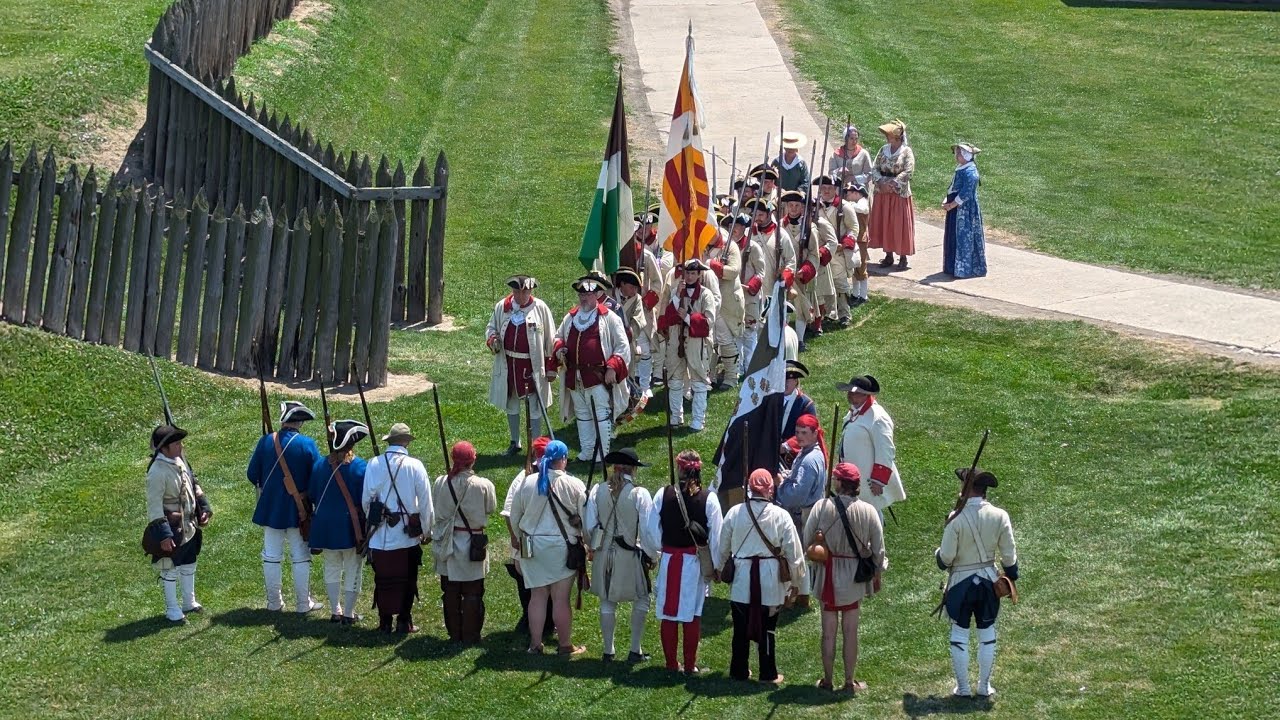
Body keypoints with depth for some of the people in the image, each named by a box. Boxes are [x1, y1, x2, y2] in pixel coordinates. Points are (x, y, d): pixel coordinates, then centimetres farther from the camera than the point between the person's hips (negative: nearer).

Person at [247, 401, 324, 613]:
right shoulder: (307, 444, -12)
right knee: (301, 557, 6)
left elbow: (252, 474, 1)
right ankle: (303, 603, 9)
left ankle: (274, 601, 17)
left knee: (271, 557, 11)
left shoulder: (266, 442, -6)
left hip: (270, 508, 2)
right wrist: (310, 496, 11)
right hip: (298, 510, -2)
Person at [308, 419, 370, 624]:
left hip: (326, 526, 3)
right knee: (353, 570, 8)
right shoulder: (360, 467, -14)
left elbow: (312, 497, 4)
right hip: (352, 527, -3)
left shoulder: (319, 465, -3)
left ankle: (335, 611, 22)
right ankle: (348, 613, 10)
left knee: (332, 569, 18)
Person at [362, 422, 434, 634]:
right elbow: (425, 501, -4)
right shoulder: (415, 466, -7)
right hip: (408, 534, -1)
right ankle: (404, 622, 12)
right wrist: (427, 530, 8)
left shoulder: (374, 464, -4)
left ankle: (385, 622, 12)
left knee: (383, 578, 9)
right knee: (407, 578, 10)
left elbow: (366, 499, 0)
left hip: (381, 535, 1)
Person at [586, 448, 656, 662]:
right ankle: (635, 650, 12)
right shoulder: (639, 494, -14)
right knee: (641, 600, 14)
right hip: (630, 556, -3)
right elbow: (647, 529, -11)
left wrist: (592, 548, 18)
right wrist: (650, 556, 2)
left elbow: (589, 525, 1)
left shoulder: (598, 491, -4)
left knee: (607, 602, 14)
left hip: (603, 554, 3)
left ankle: (607, 651, 17)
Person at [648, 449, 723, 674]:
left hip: (669, 560, 1)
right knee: (693, 615, 8)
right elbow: (716, 536, -6)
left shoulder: (663, 496, -8)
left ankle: (671, 663, 16)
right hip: (696, 563, -1)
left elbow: (653, 531, -1)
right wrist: (717, 565, 6)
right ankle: (690, 665, 13)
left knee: (669, 613, 10)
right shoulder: (709, 499, -11)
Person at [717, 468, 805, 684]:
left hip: (741, 578, 1)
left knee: (741, 628, 11)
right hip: (770, 581, -1)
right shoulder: (780, 516, -9)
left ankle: (738, 671, 19)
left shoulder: (734, 513, -4)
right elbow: (793, 551, -4)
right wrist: (796, 582, 7)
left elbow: (723, 547, 8)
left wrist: (719, 569, 26)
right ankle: (768, 674, 13)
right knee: (767, 629, 7)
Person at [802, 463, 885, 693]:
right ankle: (850, 681, 15)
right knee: (850, 631, 9)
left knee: (828, 630, 9)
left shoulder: (822, 507, -13)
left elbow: (807, 541, -7)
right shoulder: (867, 511, -8)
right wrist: (877, 574, 13)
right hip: (855, 577, 1)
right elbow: (878, 547, -2)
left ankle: (827, 680, 17)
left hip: (827, 575, -1)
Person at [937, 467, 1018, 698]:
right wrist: (1011, 578, 14)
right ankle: (984, 686, 20)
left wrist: (938, 555, 9)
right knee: (987, 633, 14)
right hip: (989, 579, 3)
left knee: (959, 634, 8)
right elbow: (1009, 554, -2)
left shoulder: (957, 518, -18)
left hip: (961, 582, -3)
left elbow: (946, 557, -14)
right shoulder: (1000, 516, -8)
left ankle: (962, 687, 13)